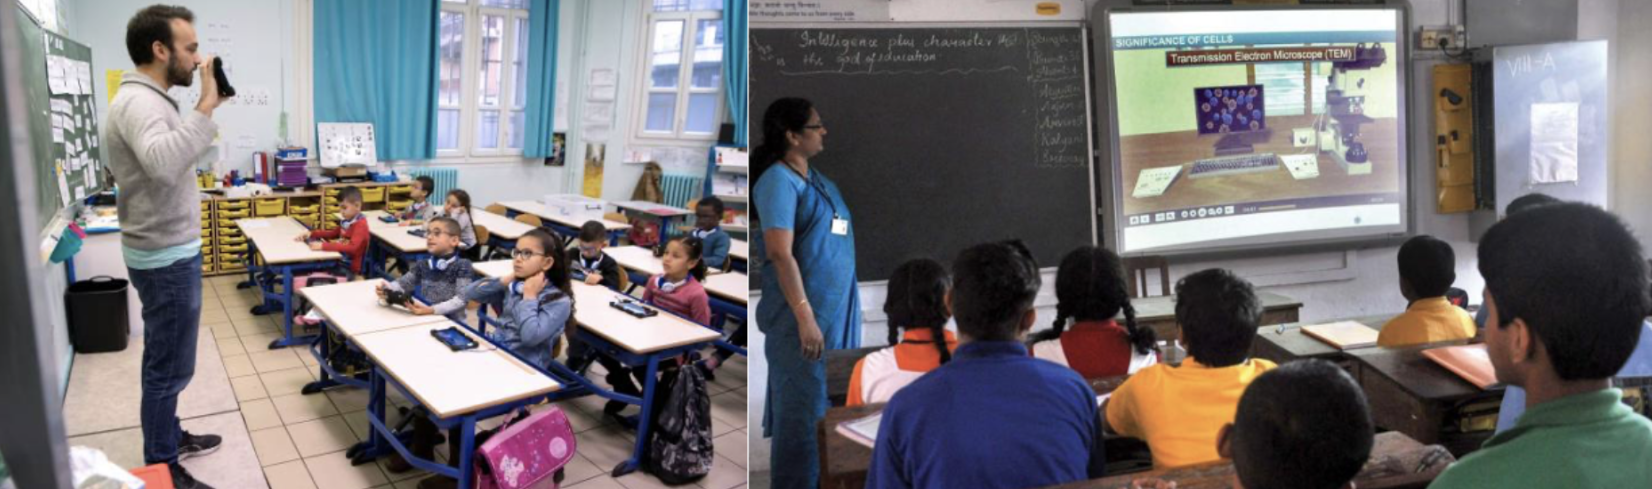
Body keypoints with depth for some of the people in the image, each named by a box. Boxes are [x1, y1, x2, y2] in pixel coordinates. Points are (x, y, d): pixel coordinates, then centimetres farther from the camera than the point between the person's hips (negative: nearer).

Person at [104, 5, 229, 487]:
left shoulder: (147, 99, 10)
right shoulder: (139, 102, -22)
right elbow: (163, 163, -43)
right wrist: (206, 106, -38)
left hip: (168, 251, 11)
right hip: (167, 258, -11)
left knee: (164, 360, 22)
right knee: (169, 367, -1)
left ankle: (169, 438, 37)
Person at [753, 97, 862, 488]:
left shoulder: (819, 180, 14)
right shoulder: (779, 180, -12)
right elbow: (780, 253, -19)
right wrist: (805, 316, -23)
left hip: (836, 308, 9)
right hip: (804, 312, -9)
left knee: (830, 407, 14)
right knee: (803, 411, -3)